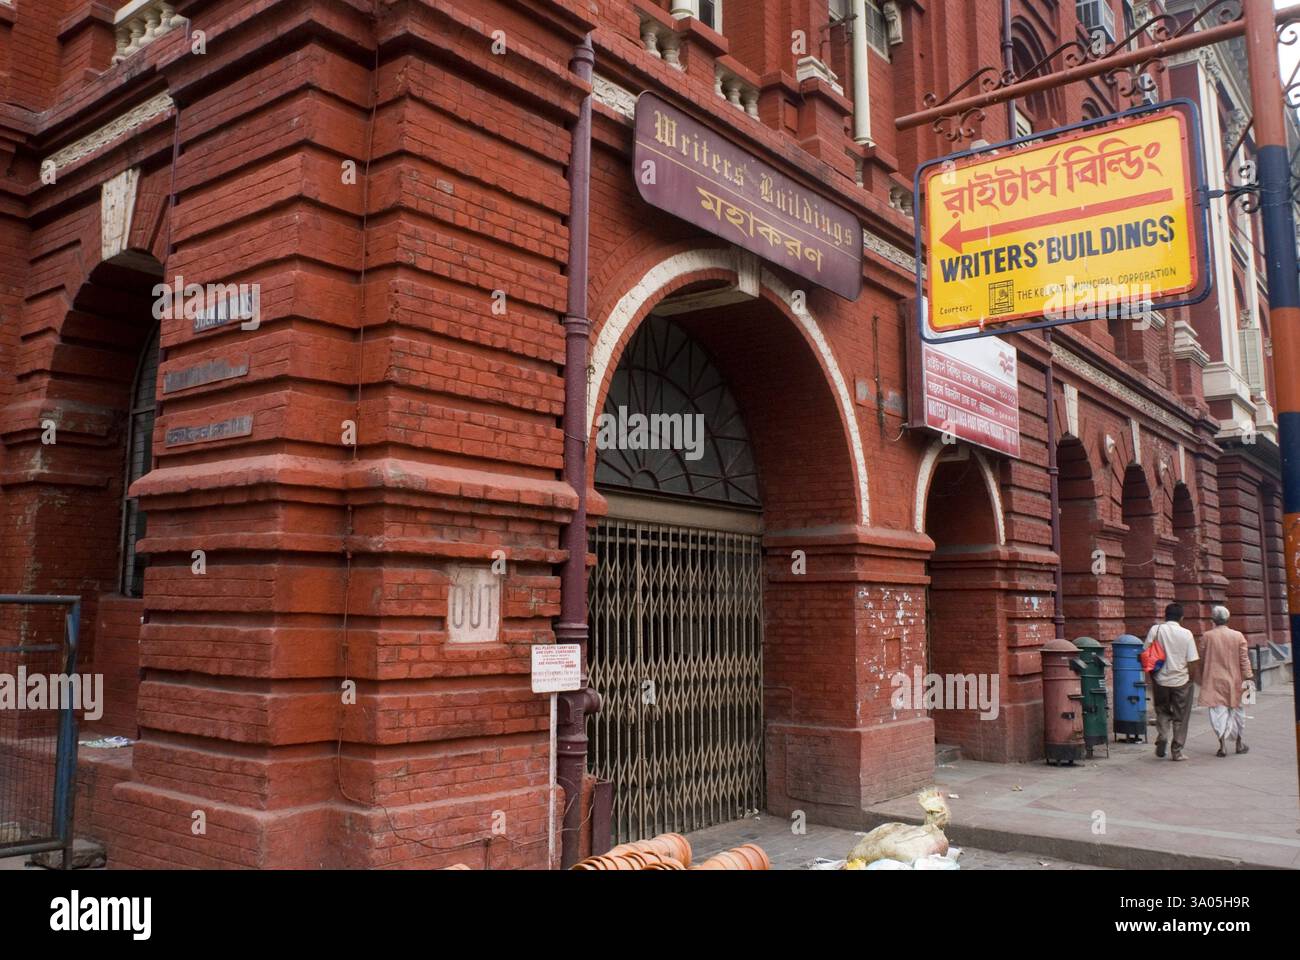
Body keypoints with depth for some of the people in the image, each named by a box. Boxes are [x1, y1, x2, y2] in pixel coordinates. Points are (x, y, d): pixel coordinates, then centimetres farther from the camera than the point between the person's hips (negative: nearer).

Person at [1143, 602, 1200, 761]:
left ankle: (1162, 736, -2)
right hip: (1181, 681, -1)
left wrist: (1152, 674, 11)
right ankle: (1176, 751, 13)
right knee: (1180, 717, 11)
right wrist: (1193, 678, 8)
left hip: (1160, 679, 1)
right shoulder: (1186, 634, -7)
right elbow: (1193, 661, -7)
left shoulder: (1155, 630, -4)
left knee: (1162, 711, 20)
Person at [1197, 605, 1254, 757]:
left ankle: (1222, 746, -6)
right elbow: (1244, 659, -4)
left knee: (1218, 713, 0)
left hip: (1214, 682, -1)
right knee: (1236, 712, 15)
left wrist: (1203, 678, 13)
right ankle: (1239, 744, 26)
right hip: (1234, 681, 1)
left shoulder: (1206, 636, -4)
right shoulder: (1237, 636, -3)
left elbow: (1202, 660, 1)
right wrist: (1248, 678, 2)